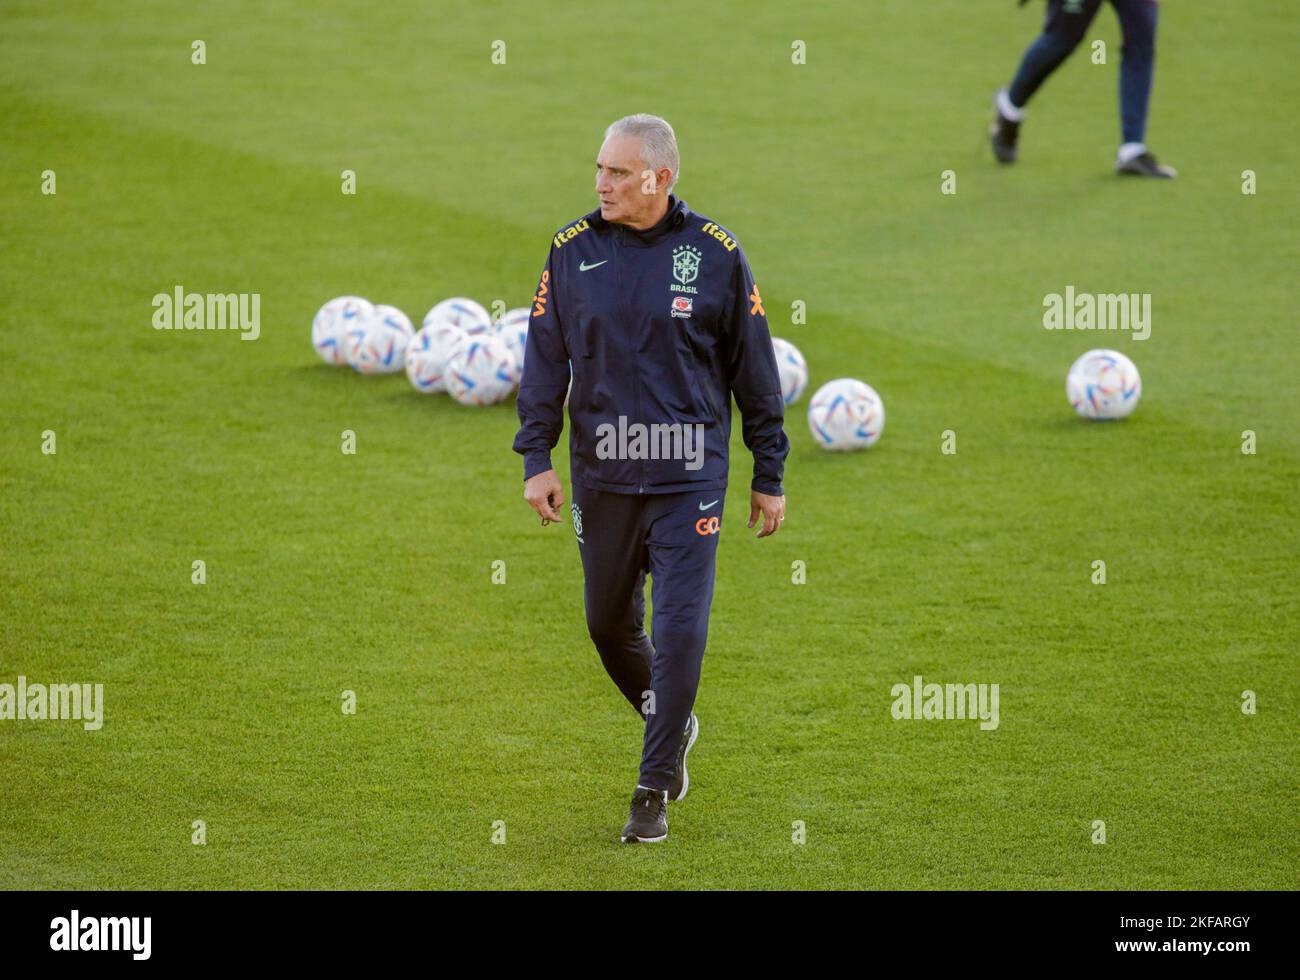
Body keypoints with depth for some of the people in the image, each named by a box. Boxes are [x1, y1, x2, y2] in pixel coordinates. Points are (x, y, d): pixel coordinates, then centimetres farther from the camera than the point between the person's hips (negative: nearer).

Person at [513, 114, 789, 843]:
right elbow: (545, 359, 6)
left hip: (688, 476, -3)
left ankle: (654, 794, 2)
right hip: (601, 475, 3)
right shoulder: (573, 250, 1)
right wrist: (537, 458, -1)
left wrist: (769, 476, 5)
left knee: (680, 630, -8)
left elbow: (755, 371, 3)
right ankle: (674, 727, 40)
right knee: (609, 623, 12)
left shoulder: (716, 255, -4)